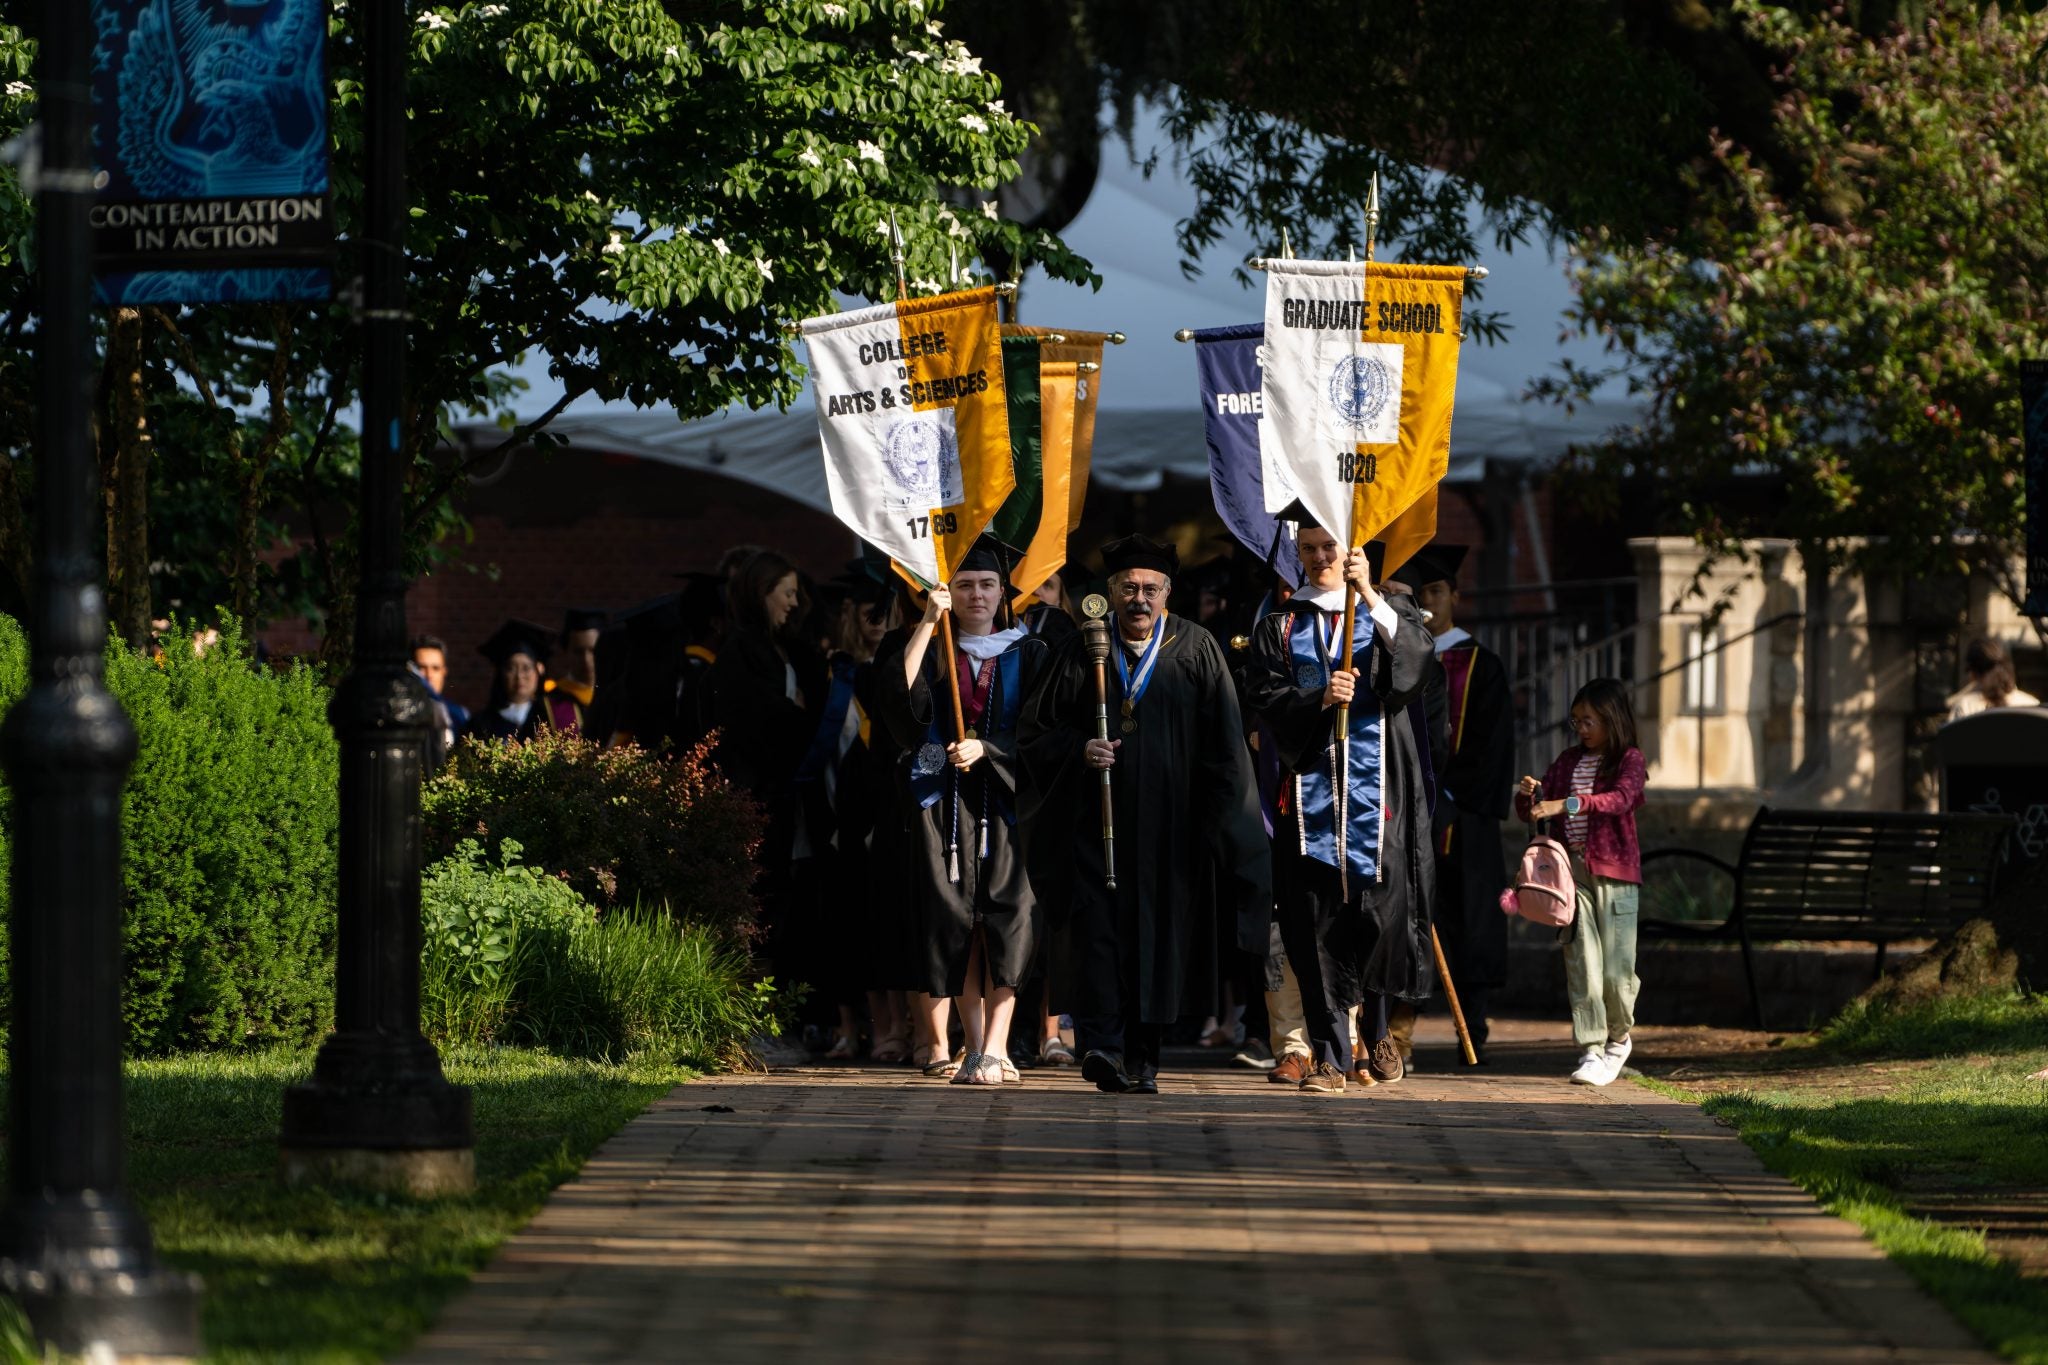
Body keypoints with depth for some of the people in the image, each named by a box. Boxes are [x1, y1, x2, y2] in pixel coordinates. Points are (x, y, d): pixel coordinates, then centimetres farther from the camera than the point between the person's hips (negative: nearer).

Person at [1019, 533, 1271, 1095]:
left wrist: (1214, 823, -4)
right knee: (1097, 922, -15)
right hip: (1095, 818, 0)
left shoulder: (1196, 651, 6)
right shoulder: (1080, 653, 8)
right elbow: (1036, 731, 11)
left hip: (1168, 826, 0)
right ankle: (1101, 1044, -23)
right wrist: (1079, 749, -10)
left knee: (1159, 932, 1)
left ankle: (1142, 1056, 7)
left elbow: (1223, 743, 5)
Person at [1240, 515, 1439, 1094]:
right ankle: (1329, 1056, -2)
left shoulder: (1389, 608, 11)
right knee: (1316, 923, -4)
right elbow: (1264, 697, 4)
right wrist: (1319, 699, -15)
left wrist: (1371, 596, -16)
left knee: (1381, 909, -5)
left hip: (1376, 781, -1)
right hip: (1310, 781, 1)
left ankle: (1376, 1027, 18)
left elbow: (1418, 665, -8)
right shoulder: (1279, 626, 15)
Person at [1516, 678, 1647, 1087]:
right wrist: (1528, 796, -10)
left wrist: (1567, 804, -33)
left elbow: (1621, 799, -22)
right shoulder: (1570, 760, 14)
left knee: (1615, 968, -3)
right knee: (1581, 963, -3)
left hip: (1614, 871, -4)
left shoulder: (1629, 760, -1)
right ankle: (1591, 1050, -2)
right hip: (1572, 869, 4)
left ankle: (1618, 1038, 21)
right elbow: (1530, 811, 14)